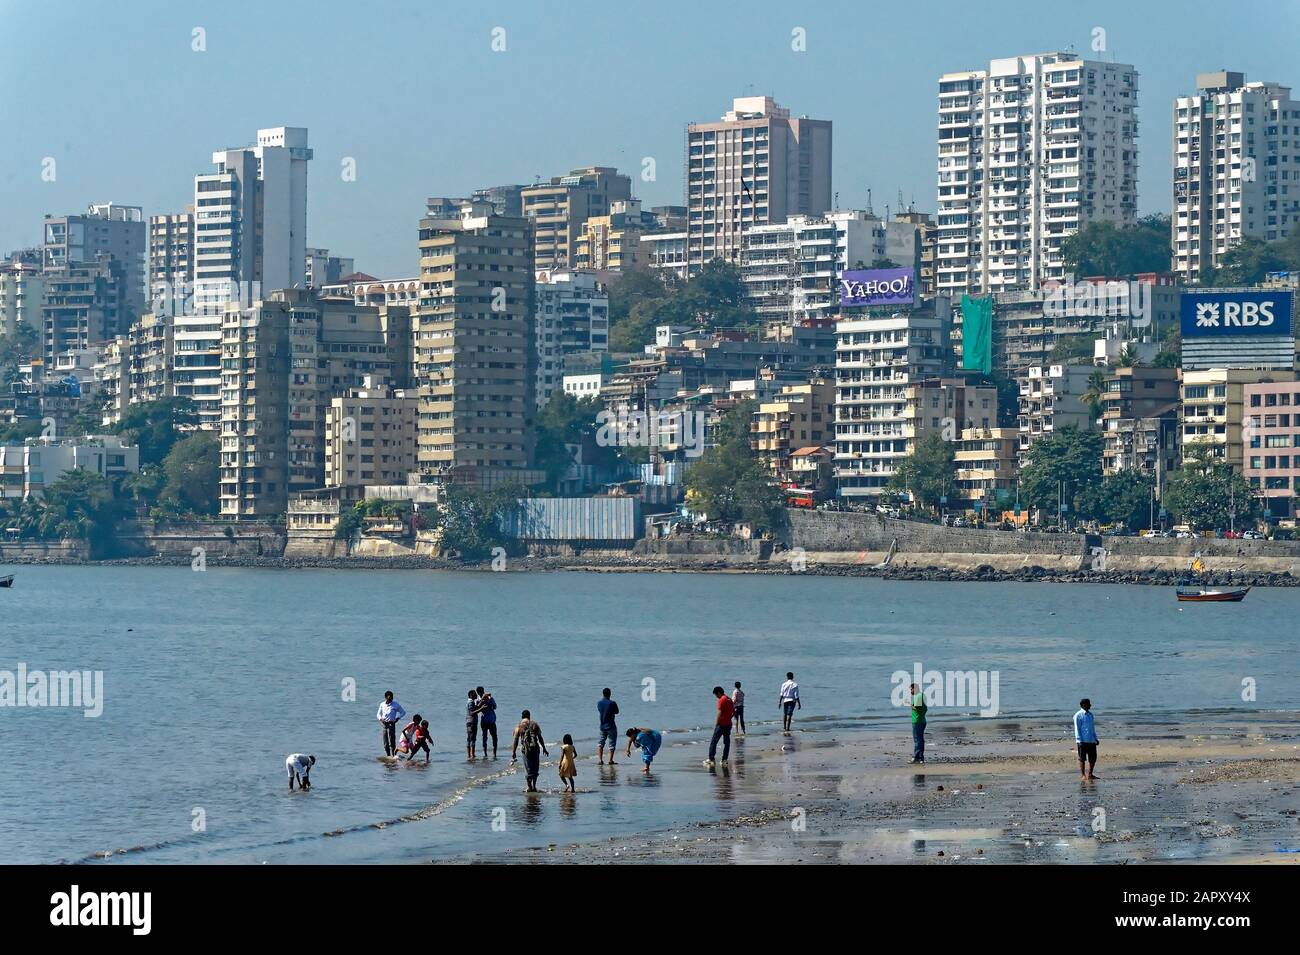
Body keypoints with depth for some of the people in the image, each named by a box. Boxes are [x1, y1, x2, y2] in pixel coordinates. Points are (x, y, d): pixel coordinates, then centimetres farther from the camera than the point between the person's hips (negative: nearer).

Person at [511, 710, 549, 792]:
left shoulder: (519, 727, 3)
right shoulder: (534, 724, 5)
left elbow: (516, 741, 0)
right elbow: (540, 738, 5)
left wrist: (513, 752, 4)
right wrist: (544, 748, 13)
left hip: (526, 749, -1)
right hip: (535, 748, 1)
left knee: (528, 769, 6)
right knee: (535, 768, 13)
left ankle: (530, 787, 7)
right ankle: (534, 786, 12)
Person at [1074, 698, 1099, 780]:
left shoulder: (1090, 715, 16)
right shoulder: (1078, 715, -5)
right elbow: (1077, 729, -8)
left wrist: (1095, 738, 18)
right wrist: (1079, 741, -14)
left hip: (1091, 740, 7)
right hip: (1083, 741, -7)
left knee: (1093, 758, 5)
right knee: (1082, 758, 0)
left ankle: (1090, 774, 14)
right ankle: (1082, 775, 4)